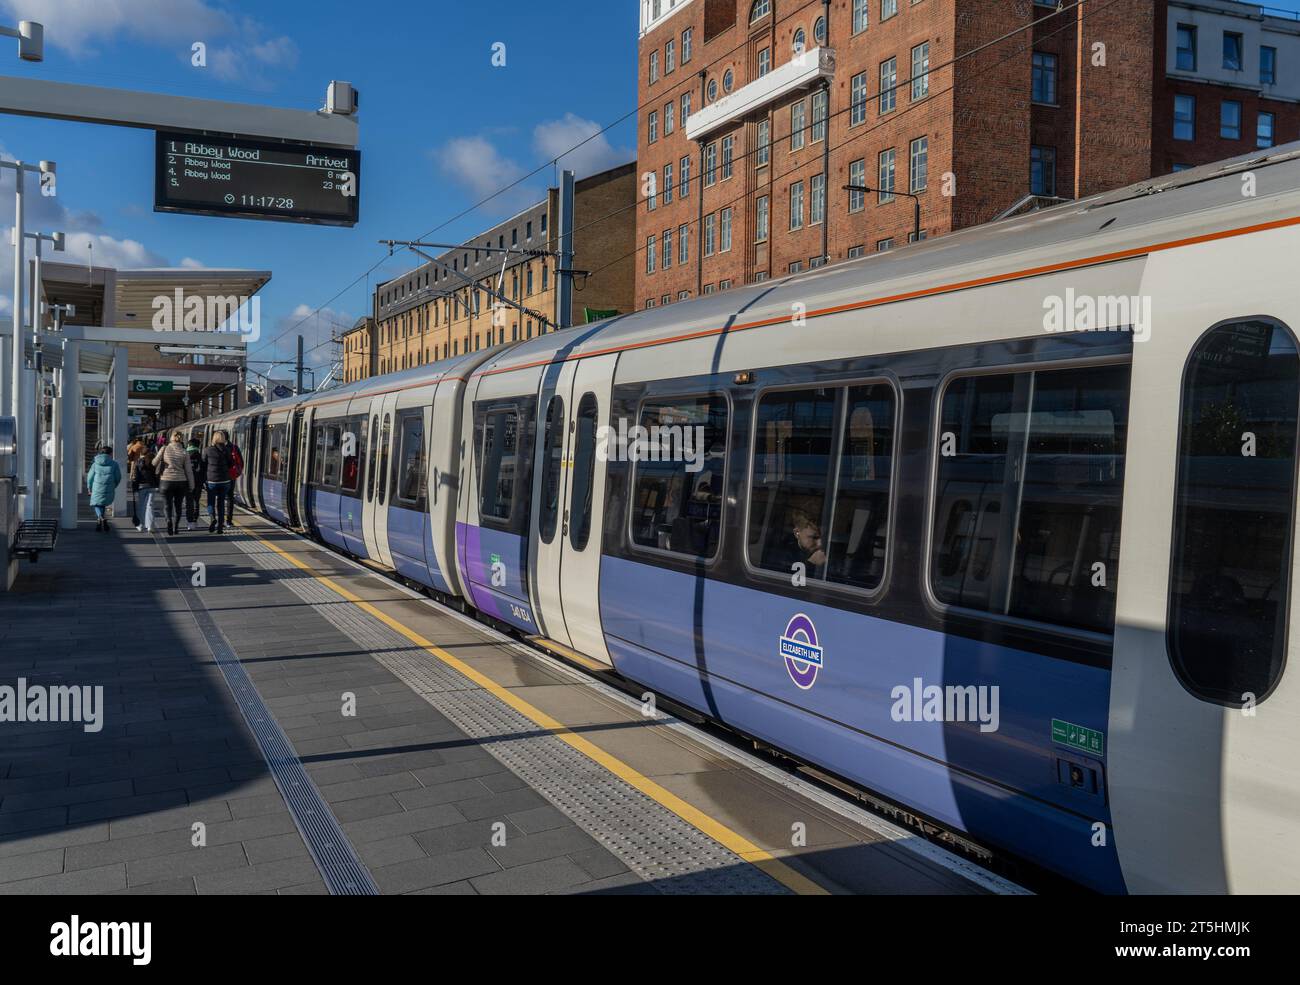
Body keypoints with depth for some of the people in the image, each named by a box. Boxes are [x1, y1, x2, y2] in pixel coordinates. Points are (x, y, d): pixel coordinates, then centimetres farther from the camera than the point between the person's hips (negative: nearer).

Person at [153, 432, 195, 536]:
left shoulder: (164, 449, -5)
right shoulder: (184, 452, -3)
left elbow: (154, 463, 1)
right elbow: (188, 471, -2)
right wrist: (191, 485, 5)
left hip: (166, 480, -1)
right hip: (181, 481, 1)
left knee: (168, 506, 5)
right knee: (178, 506, 14)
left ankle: (170, 529, -6)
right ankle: (176, 528, 16)